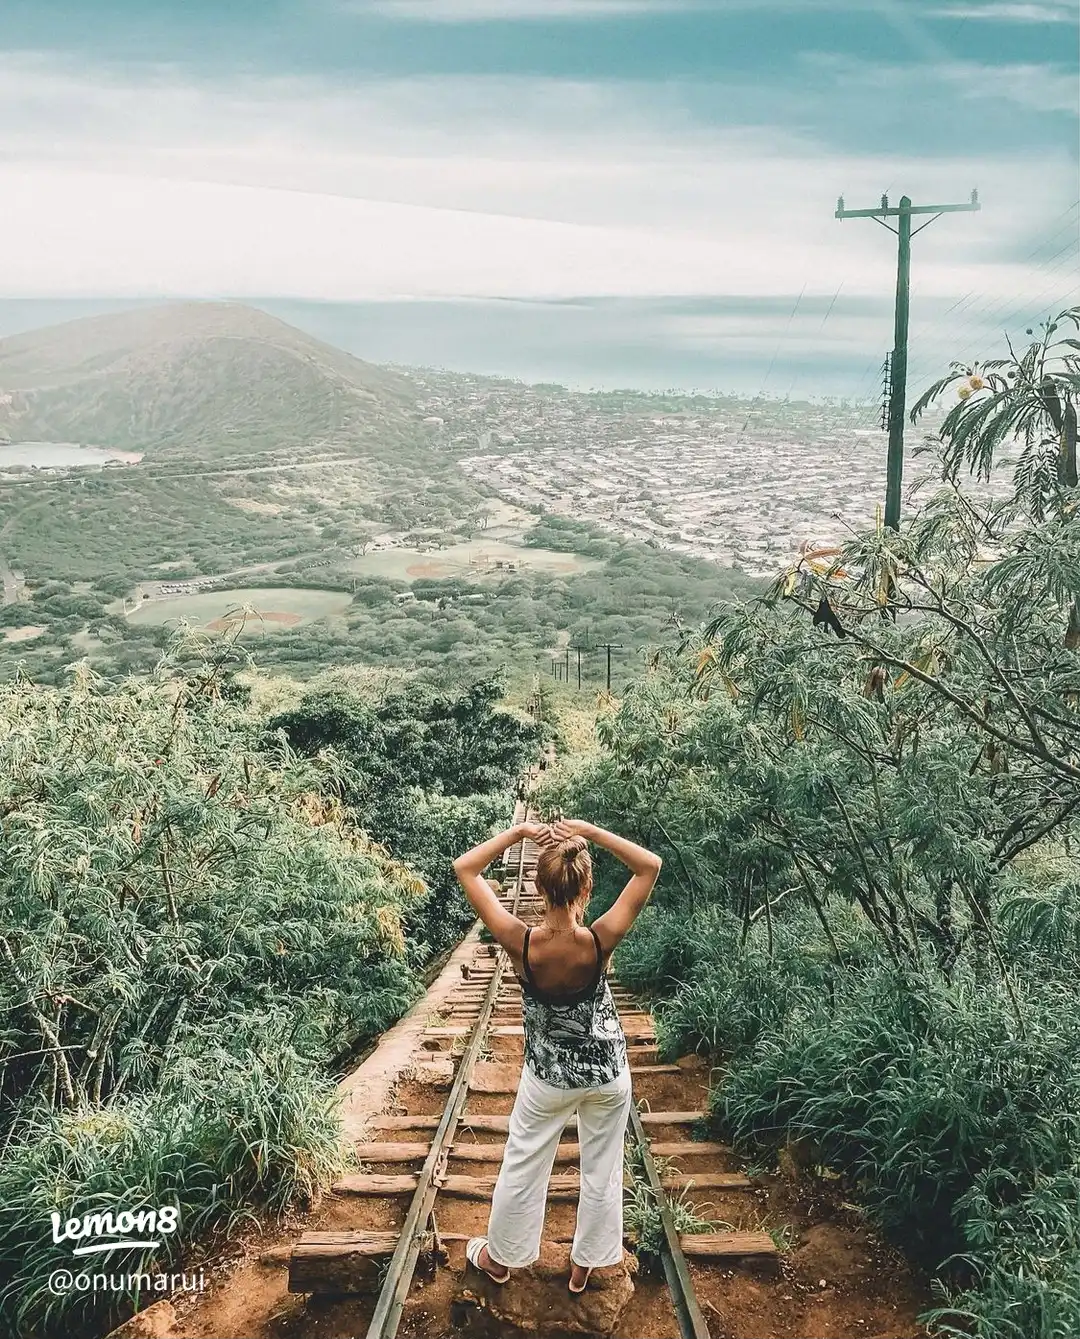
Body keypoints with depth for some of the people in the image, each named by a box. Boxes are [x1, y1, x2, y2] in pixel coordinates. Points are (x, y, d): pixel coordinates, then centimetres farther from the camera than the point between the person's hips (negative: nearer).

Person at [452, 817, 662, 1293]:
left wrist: (516, 833, -22)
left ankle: (500, 1257, 44)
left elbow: (464, 868, -20)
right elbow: (650, 866, -20)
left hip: (548, 1076, 0)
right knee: (601, 1170, 22)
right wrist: (591, 832, -27)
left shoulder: (520, 943, -29)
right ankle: (584, 1265, 41)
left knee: (522, 1166, 22)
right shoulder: (600, 941, -29)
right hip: (608, 1072, 0)